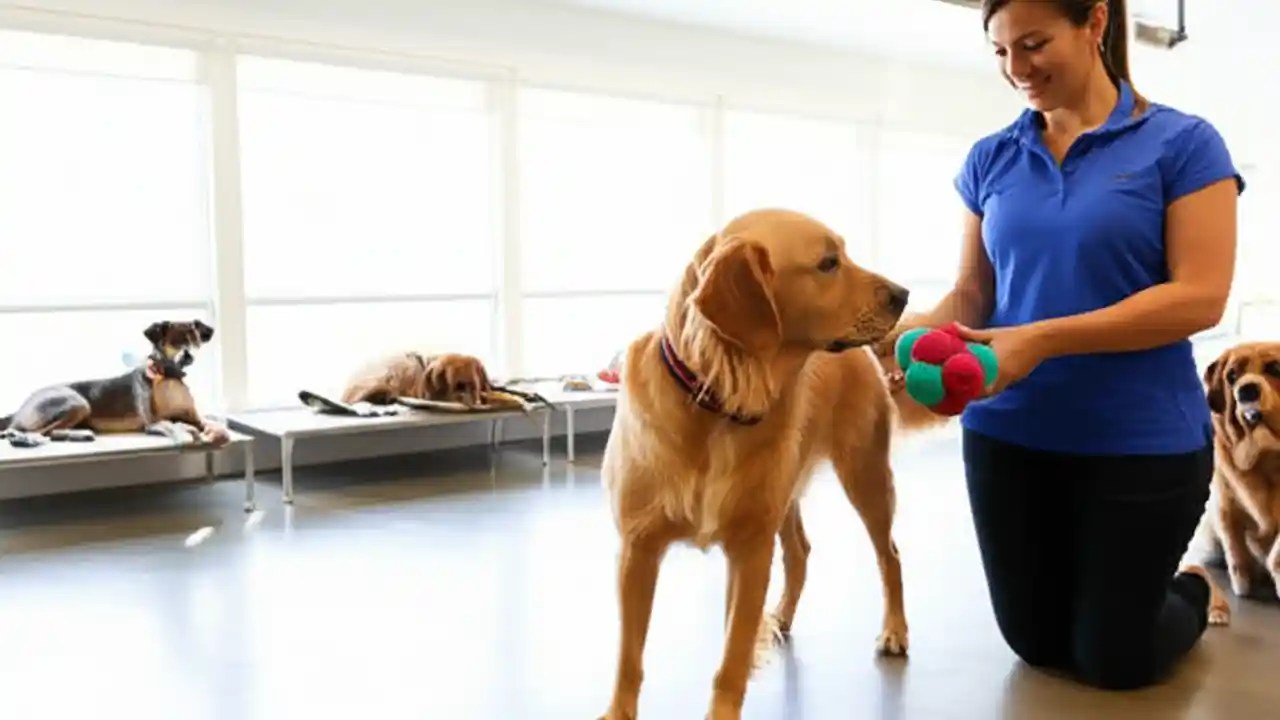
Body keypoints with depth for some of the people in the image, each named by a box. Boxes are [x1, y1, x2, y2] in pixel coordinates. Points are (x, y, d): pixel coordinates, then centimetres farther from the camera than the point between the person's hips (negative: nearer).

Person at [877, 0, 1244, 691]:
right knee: (1035, 643, 17)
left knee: (1112, 660, 9)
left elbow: (1199, 296, -15)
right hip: (1007, 434, 4)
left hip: (1142, 441, -4)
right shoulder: (989, 159, 5)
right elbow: (971, 293, 6)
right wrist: (923, 329, -17)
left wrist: (1042, 339, -25)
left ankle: (1194, 588, 42)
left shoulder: (1182, 144, -7)